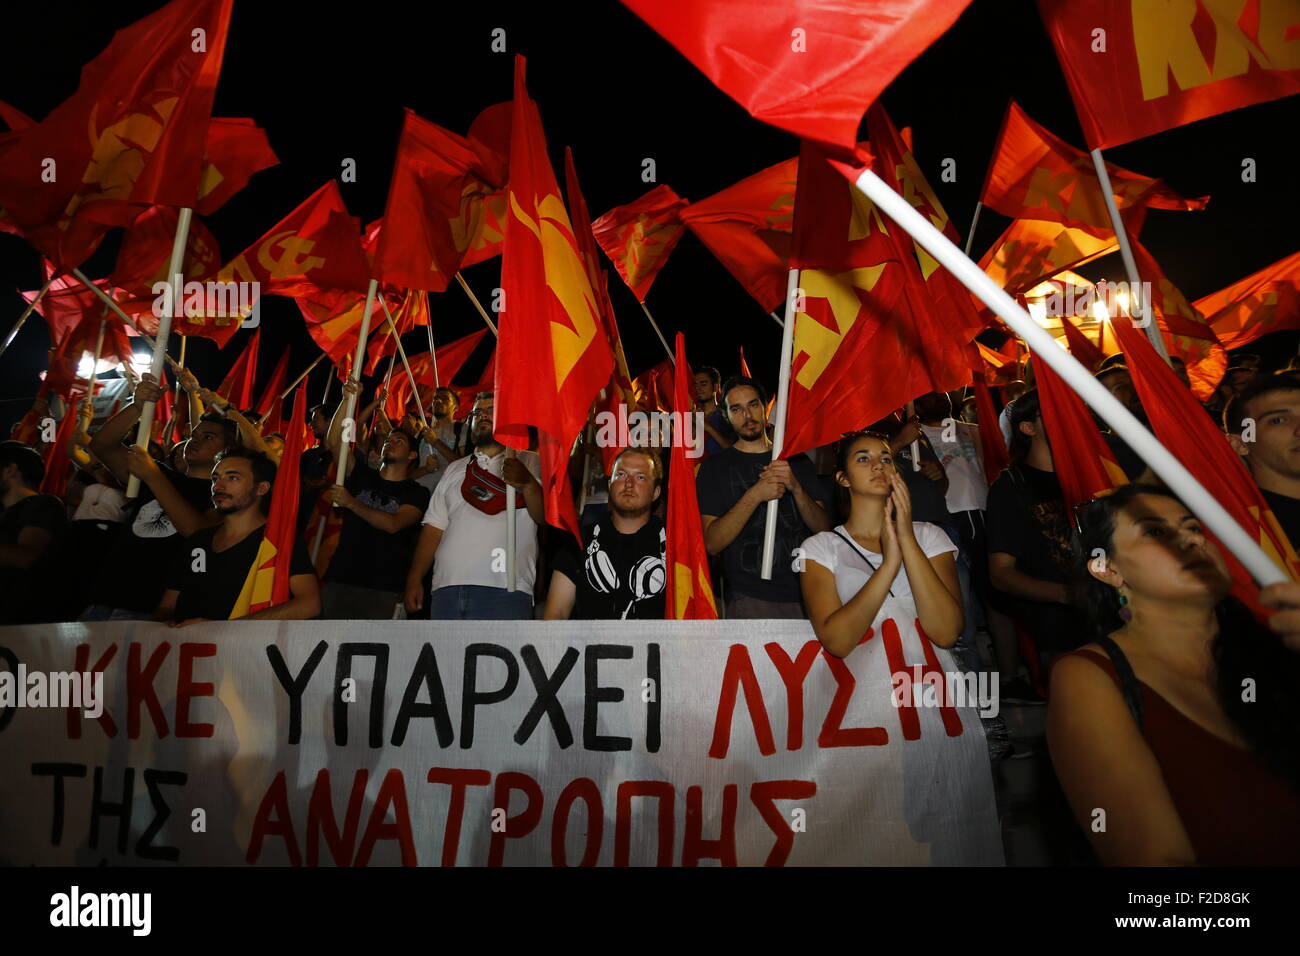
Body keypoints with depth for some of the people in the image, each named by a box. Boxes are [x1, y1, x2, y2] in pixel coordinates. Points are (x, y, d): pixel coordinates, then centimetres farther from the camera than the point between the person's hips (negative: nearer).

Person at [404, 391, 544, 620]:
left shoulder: (529, 463, 11)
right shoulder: (455, 469, 23)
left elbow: (545, 517, -4)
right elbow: (434, 526, 18)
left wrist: (527, 483, -23)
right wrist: (414, 579, 9)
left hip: (504, 590, -4)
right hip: (447, 588, 4)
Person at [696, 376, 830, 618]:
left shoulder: (796, 460, 12)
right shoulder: (714, 466, 1)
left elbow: (823, 528, 3)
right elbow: (711, 543, -9)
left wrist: (796, 487, -14)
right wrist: (755, 496, -20)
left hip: (806, 593, 3)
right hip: (751, 599, -3)